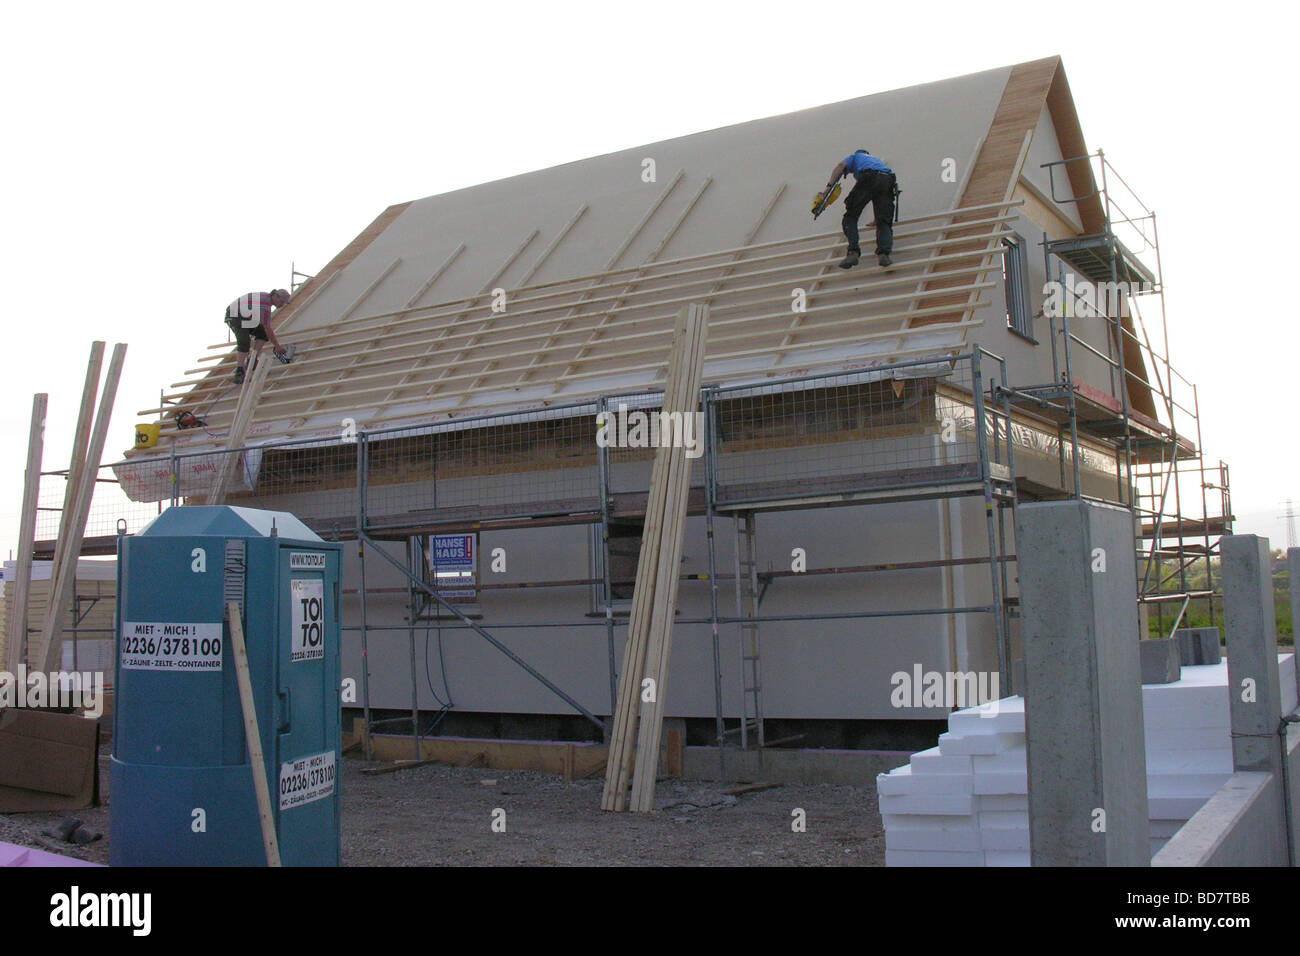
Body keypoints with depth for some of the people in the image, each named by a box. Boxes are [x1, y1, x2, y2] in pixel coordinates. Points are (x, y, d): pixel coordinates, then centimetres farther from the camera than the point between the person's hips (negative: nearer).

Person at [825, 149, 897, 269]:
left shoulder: (855, 157, 33)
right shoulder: (876, 160, 45)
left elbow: (841, 165, 9)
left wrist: (829, 185, 2)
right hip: (888, 180, 4)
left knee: (851, 216, 5)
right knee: (884, 222, 6)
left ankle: (853, 252, -13)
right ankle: (884, 253, -19)